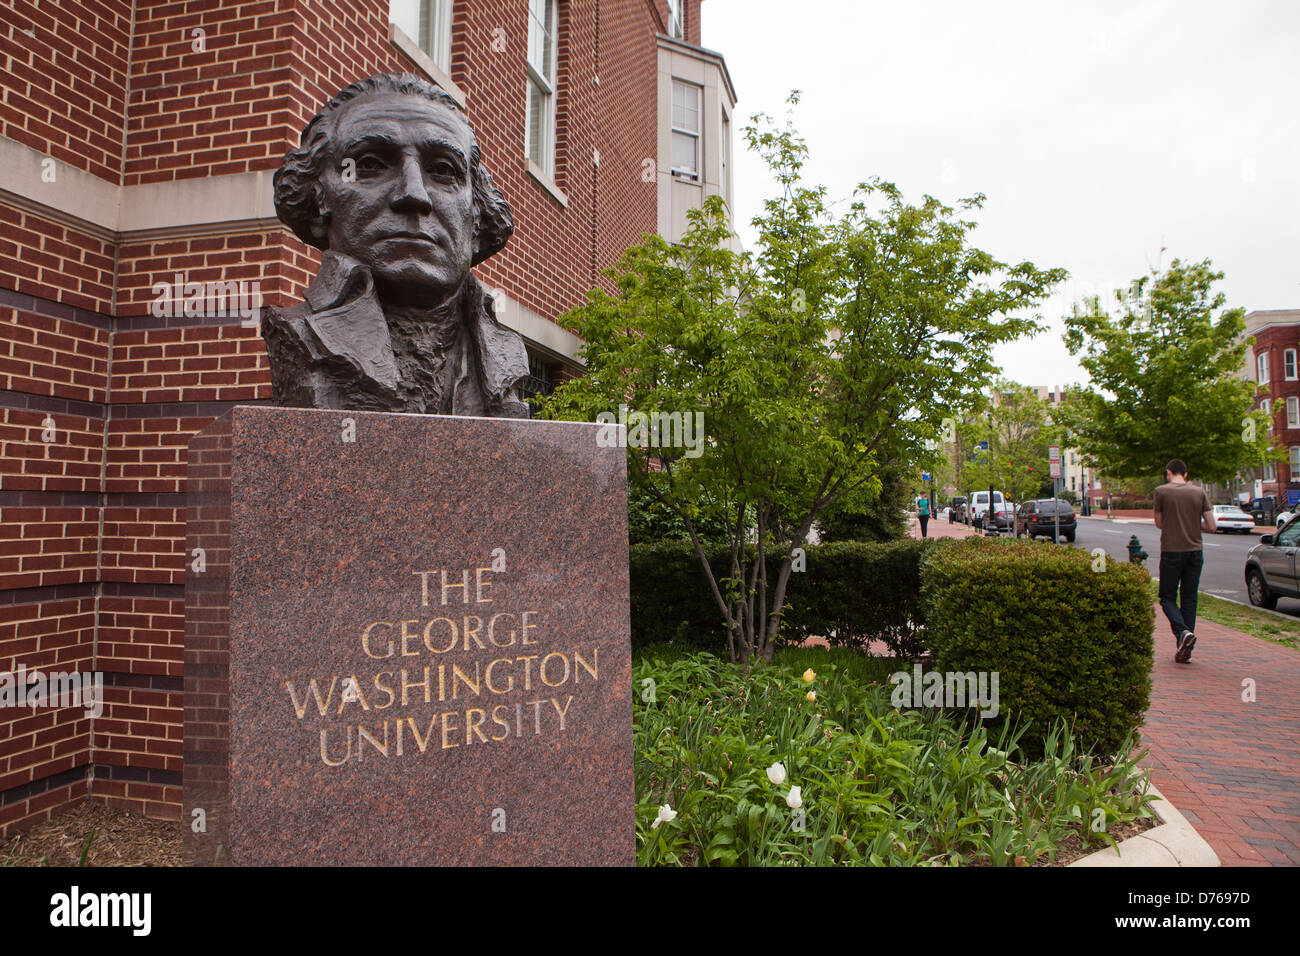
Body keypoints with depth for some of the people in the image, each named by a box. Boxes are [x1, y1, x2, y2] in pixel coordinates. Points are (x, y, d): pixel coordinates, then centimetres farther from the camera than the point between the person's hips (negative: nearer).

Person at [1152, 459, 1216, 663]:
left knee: (1168, 598, 8)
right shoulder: (1200, 492, 3)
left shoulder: (1161, 491, -5)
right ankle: (1185, 650, 10)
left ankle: (1183, 632, -17)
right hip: (1195, 552, 3)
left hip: (1171, 552, -3)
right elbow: (1211, 526, 1)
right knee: (1189, 599, 10)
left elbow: (1159, 523, 3)